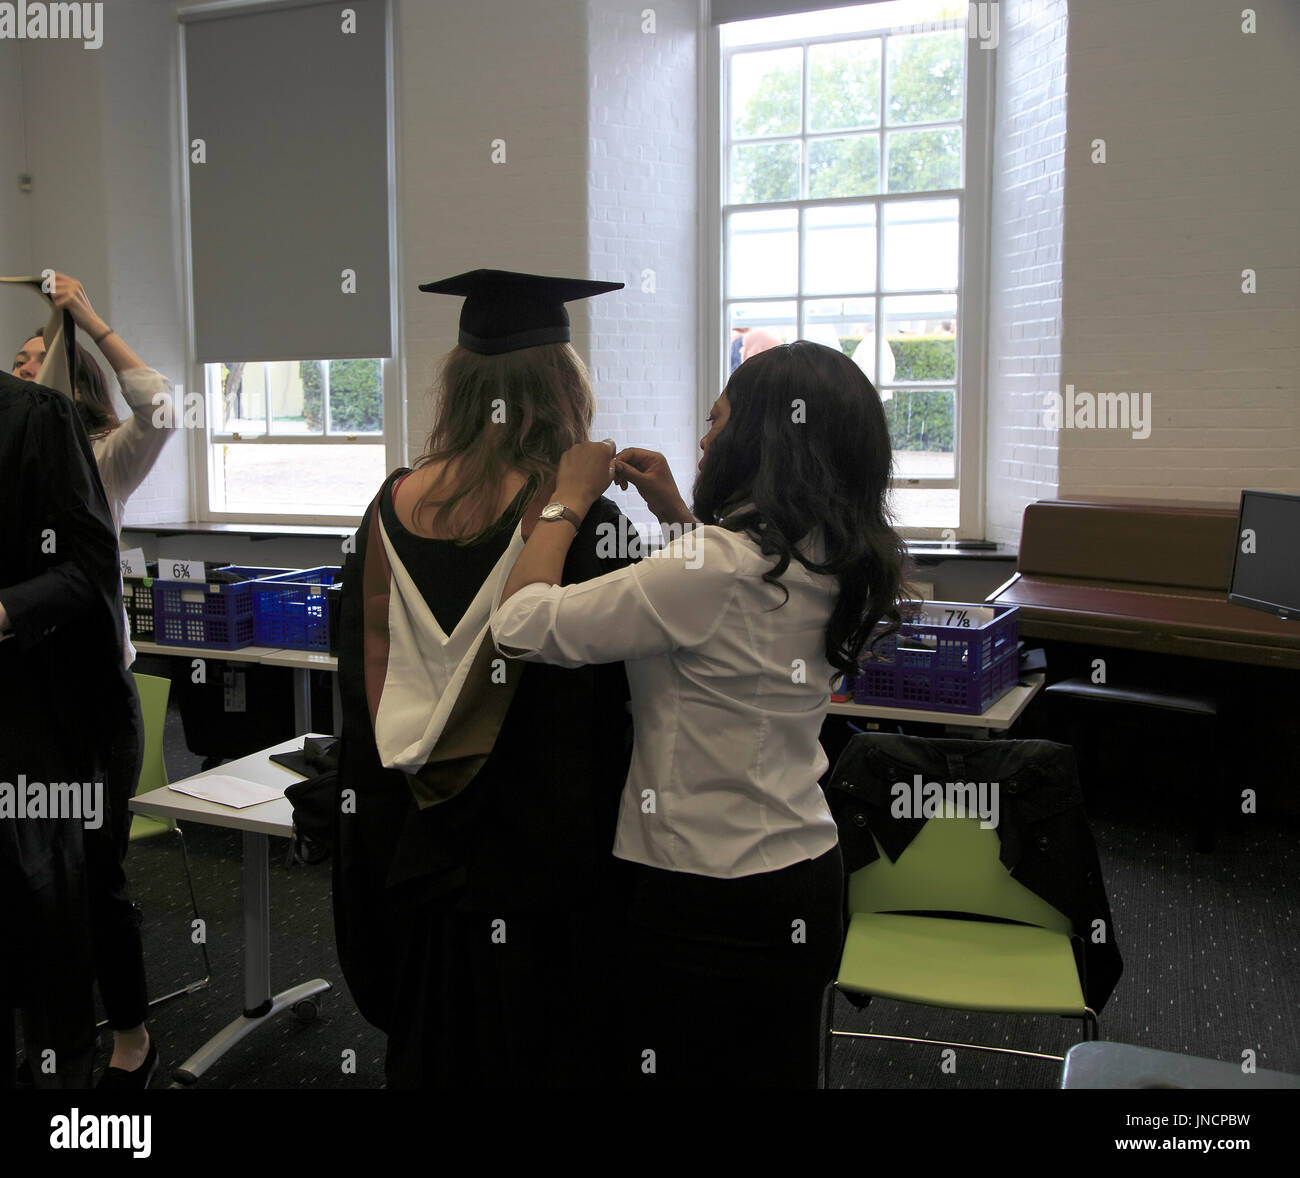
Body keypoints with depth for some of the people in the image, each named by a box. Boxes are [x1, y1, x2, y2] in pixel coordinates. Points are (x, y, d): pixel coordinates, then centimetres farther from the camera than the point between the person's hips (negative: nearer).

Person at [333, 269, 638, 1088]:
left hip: (413, 857, 5)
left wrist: (378, 842, 17)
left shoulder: (393, 507, -3)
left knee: (428, 1051, 21)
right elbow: (610, 708, -14)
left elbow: (361, 685, 6)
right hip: (542, 859, -4)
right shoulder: (584, 518, -18)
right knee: (536, 1052, 12)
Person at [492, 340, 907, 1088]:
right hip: (808, 887, 8)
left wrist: (570, 499, -8)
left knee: (677, 1068, 13)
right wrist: (678, 514, 16)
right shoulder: (831, 566, 0)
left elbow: (521, 626, -22)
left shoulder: (712, 569, -26)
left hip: (707, 906, -8)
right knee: (783, 1069, 22)